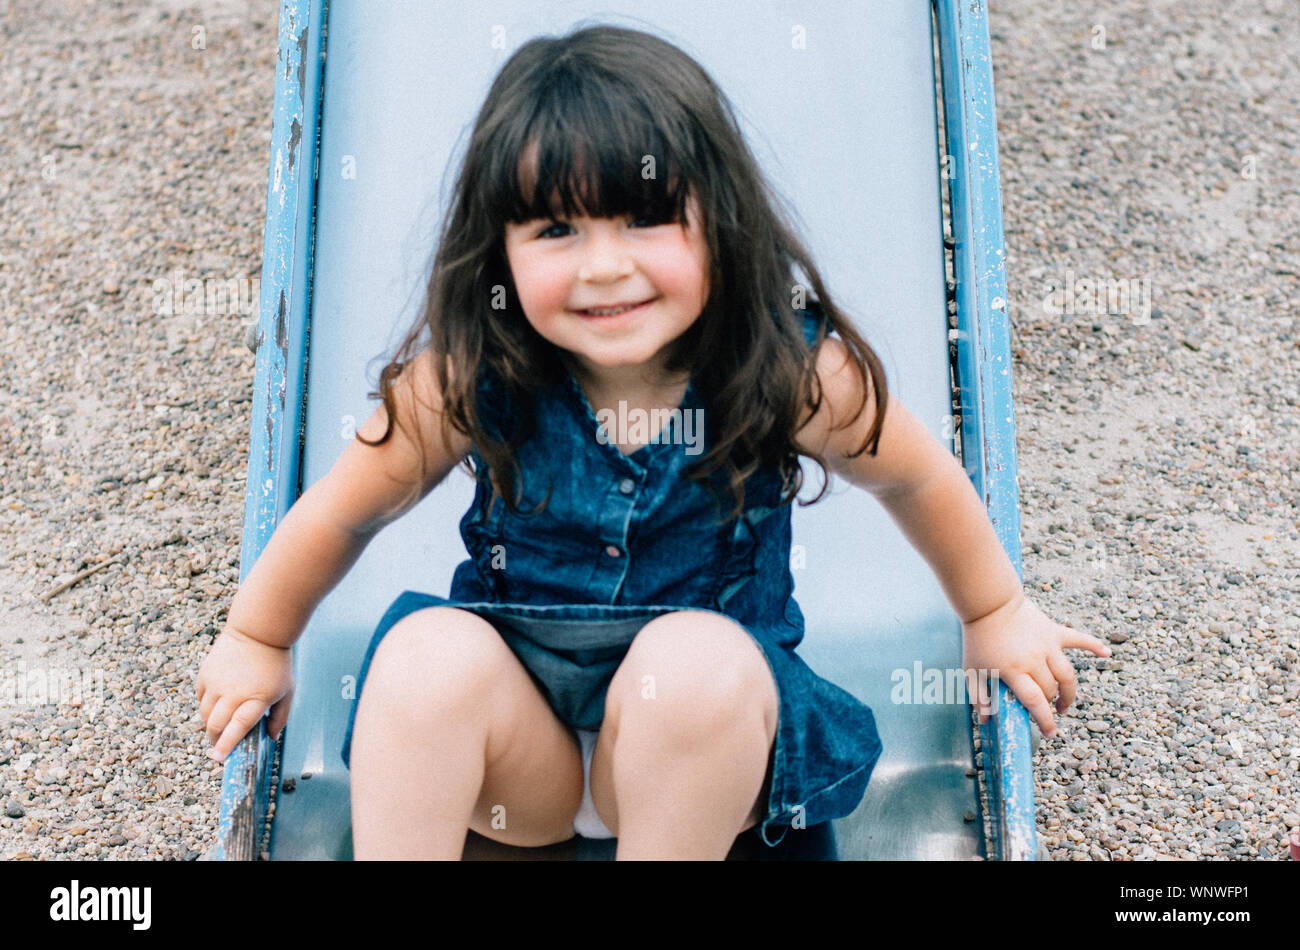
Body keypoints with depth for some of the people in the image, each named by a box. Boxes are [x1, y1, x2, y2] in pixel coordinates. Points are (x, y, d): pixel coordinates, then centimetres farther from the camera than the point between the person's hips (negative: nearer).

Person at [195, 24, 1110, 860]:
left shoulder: (794, 370, -17)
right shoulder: (465, 378, -16)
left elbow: (916, 479, 2)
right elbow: (342, 515, 0)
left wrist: (995, 614, 16)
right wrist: (257, 641, 13)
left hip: (707, 723, 0)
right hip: (514, 741, 1)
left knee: (698, 656, -34)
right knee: (429, 650, -29)